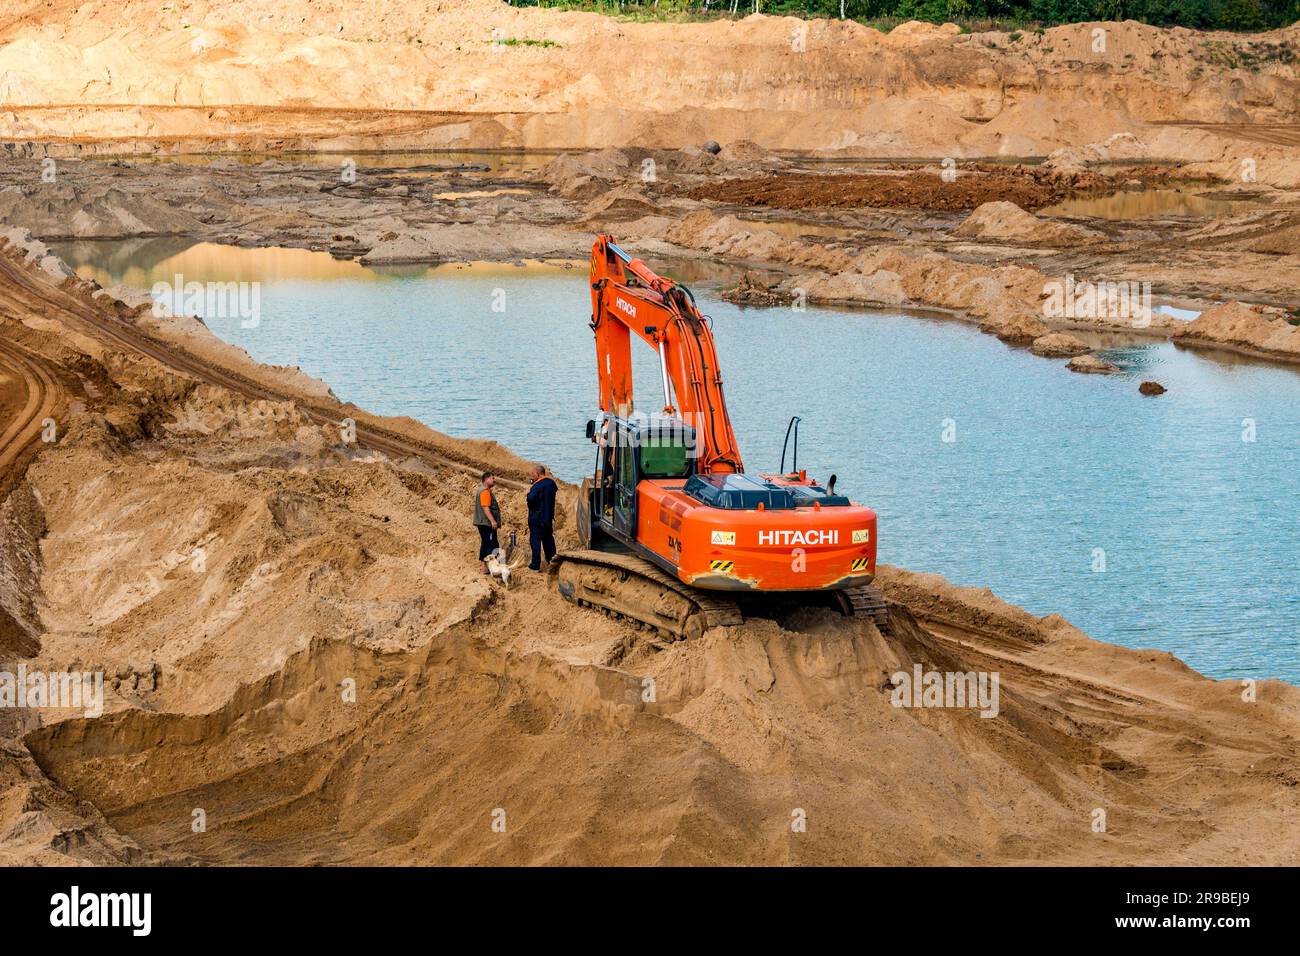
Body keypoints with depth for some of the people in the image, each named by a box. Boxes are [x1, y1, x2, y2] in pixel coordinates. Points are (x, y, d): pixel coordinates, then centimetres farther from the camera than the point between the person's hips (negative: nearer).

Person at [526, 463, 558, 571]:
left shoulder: (537, 486, -21)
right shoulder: (551, 483, 5)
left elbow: (531, 499, -30)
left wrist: (529, 492, -10)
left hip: (536, 518, -8)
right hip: (548, 517, 8)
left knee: (535, 541, -2)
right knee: (548, 539, 18)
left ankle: (535, 565, -1)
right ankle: (552, 560, 23)